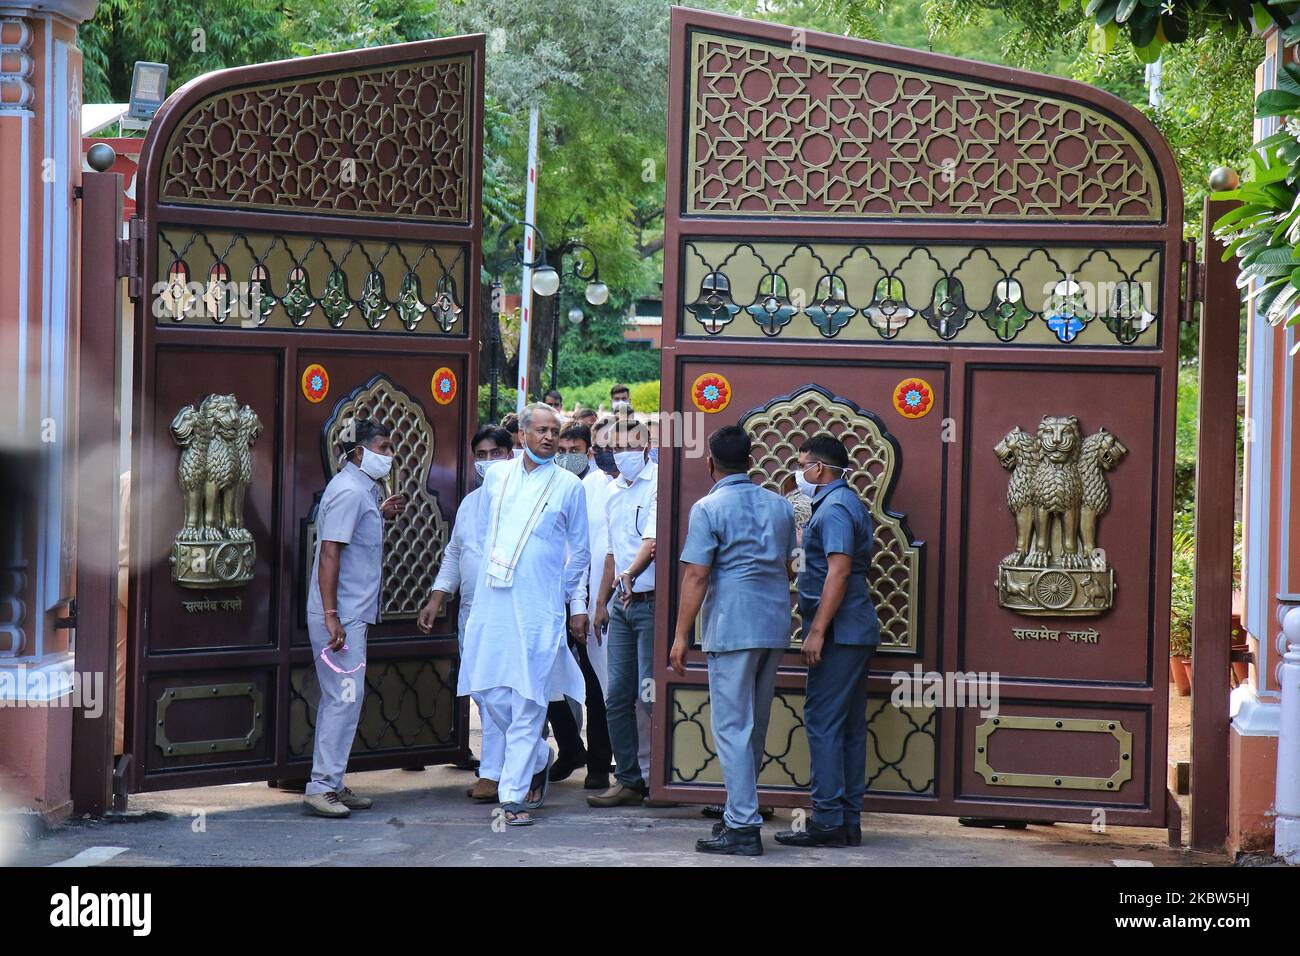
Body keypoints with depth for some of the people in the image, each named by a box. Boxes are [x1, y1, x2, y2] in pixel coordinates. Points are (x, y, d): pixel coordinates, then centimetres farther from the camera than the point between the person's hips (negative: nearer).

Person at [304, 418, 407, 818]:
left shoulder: (364, 489, 16)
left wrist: (381, 515, 14)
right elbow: (330, 552, -21)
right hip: (340, 615, -10)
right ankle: (321, 787, -7)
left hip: (351, 614, 10)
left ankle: (330, 783, 19)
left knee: (338, 698, 13)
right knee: (345, 697, -10)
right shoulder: (349, 491, -15)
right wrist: (332, 616, -24)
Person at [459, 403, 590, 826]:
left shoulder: (569, 486, 5)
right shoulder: (496, 476, 11)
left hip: (541, 607, -3)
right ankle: (538, 759, 28)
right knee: (493, 694, 3)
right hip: (493, 602, 3)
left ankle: (513, 796, -3)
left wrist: (578, 606, 9)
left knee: (528, 702, -6)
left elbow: (579, 552, 11)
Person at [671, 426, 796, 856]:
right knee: (755, 727, 14)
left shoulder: (708, 509, -8)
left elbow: (696, 576, -13)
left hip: (731, 629, -6)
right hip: (775, 627, 7)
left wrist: (681, 635, -9)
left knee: (733, 727, -5)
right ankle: (740, 812, 22)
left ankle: (744, 827, -9)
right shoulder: (779, 505, 12)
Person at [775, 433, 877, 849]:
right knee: (849, 725, 10)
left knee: (823, 721, -8)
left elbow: (839, 571, -21)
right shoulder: (850, 503, 19)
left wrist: (817, 630, -22)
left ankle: (828, 820, -8)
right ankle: (849, 821, 13)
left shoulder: (834, 508, -13)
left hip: (838, 632, -10)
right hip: (856, 633, 10)